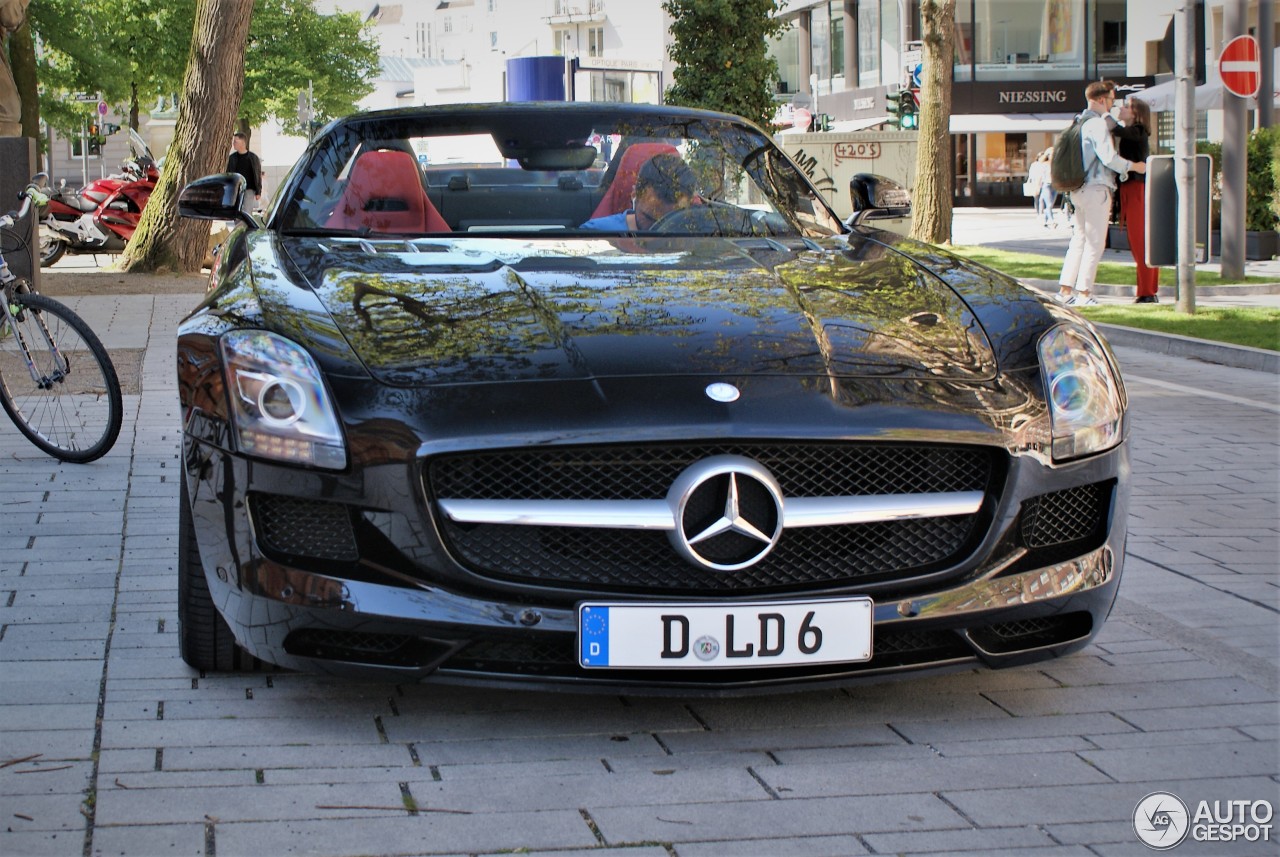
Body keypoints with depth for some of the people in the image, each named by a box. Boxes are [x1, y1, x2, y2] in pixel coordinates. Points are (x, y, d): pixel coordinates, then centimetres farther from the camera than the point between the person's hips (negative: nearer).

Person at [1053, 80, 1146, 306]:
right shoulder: (1098, 124, -14)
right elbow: (1109, 158, -20)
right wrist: (1134, 166, -8)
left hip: (1079, 189, 9)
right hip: (1096, 188, -9)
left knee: (1079, 238, 13)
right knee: (1095, 242, -3)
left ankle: (1065, 289, 11)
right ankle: (1084, 293, -3)